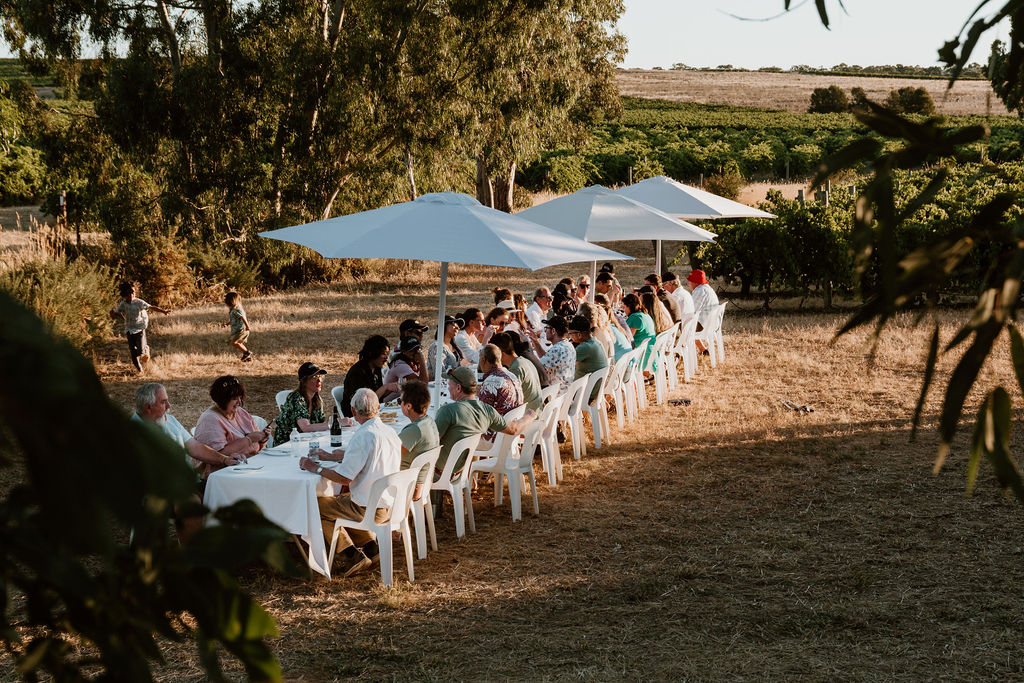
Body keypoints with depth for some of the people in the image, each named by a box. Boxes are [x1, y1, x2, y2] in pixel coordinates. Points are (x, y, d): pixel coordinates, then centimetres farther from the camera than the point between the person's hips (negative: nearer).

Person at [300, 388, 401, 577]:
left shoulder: (363, 436, -23)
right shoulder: (391, 432, 4)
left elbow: (343, 478, -21)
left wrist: (316, 468, -7)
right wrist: (330, 456, 24)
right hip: (391, 504, 9)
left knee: (316, 505, 5)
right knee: (341, 498, 31)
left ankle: (350, 556, 3)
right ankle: (370, 547, 20)